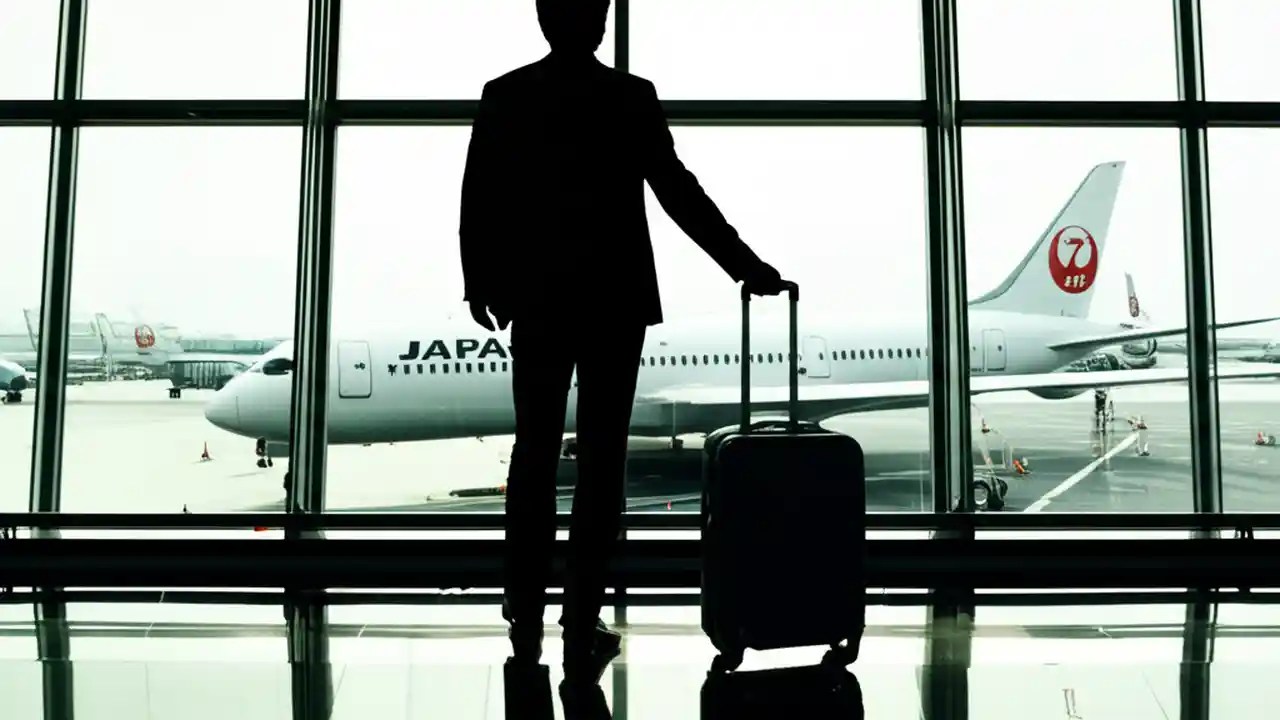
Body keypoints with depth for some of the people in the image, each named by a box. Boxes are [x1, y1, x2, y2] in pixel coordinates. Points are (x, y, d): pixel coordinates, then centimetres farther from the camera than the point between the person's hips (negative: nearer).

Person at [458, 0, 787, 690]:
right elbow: (679, 192, -7)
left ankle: (526, 617, 17)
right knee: (600, 459, 2)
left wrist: (480, 283, 14)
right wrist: (747, 266, -1)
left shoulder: (503, 95, 2)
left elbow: (478, 200, 2)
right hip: (615, 300, -2)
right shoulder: (632, 97, -4)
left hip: (535, 299, 2)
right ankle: (582, 630, 5)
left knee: (534, 454, 12)